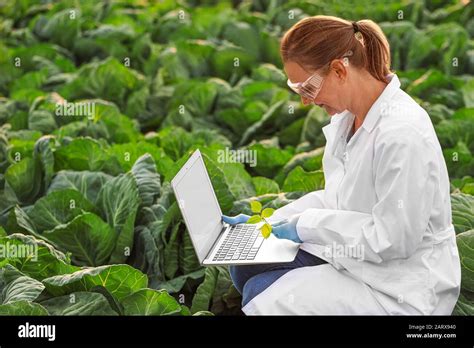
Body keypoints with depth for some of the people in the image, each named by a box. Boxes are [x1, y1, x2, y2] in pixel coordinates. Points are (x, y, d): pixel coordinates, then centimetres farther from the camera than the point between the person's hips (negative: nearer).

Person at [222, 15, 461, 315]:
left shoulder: (402, 133, -26)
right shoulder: (348, 118, 2)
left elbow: (393, 238, -25)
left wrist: (309, 224, -18)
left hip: (398, 288, -9)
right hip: (350, 251, 9)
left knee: (263, 301, -18)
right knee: (245, 266, 4)